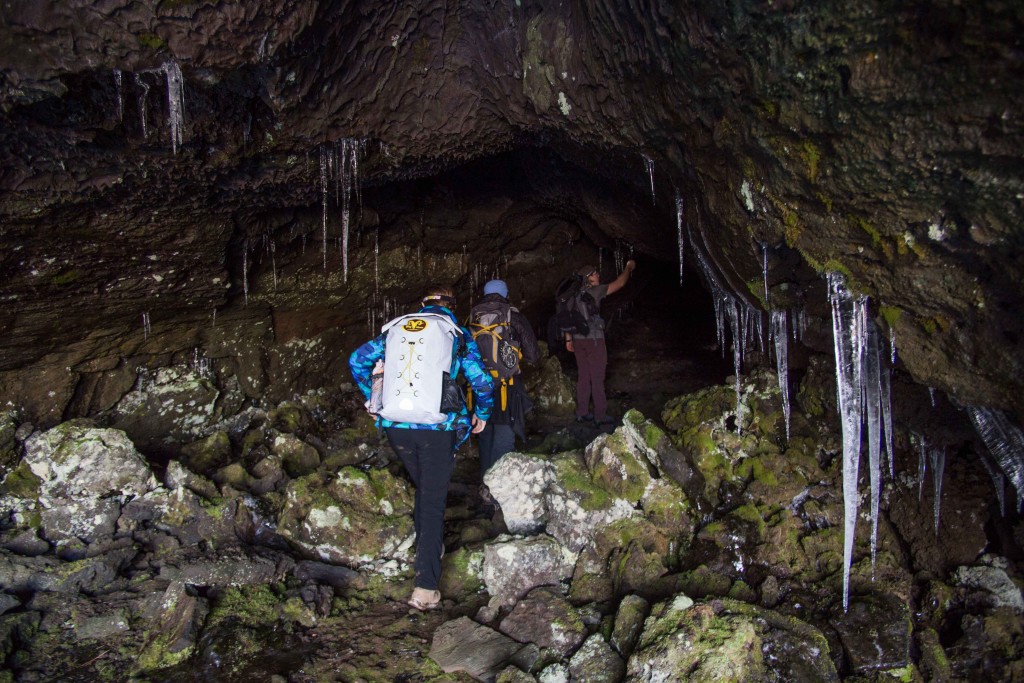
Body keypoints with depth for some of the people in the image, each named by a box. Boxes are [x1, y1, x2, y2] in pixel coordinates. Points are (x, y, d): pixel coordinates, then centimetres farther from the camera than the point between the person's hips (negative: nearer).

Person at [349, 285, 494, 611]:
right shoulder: (460, 335, 4)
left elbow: (358, 359, 13)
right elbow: (482, 381, 0)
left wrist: (374, 397, 23)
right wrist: (482, 414, 18)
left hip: (396, 425, 3)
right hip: (438, 428, -3)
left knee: (423, 487, 26)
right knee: (433, 500, 2)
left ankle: (427, 546, 39)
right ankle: (426, 588, -2)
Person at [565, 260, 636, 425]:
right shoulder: (594, 292, -9)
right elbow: (619, 283, -4)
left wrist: (568, 339, 16)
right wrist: (628, 268, 12)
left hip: (578, 340, 7)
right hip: (594, 339, -6)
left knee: (584, 377, 13)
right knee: (597, 378, -1)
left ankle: (582, 413, 17)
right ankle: (600, 415, 3)